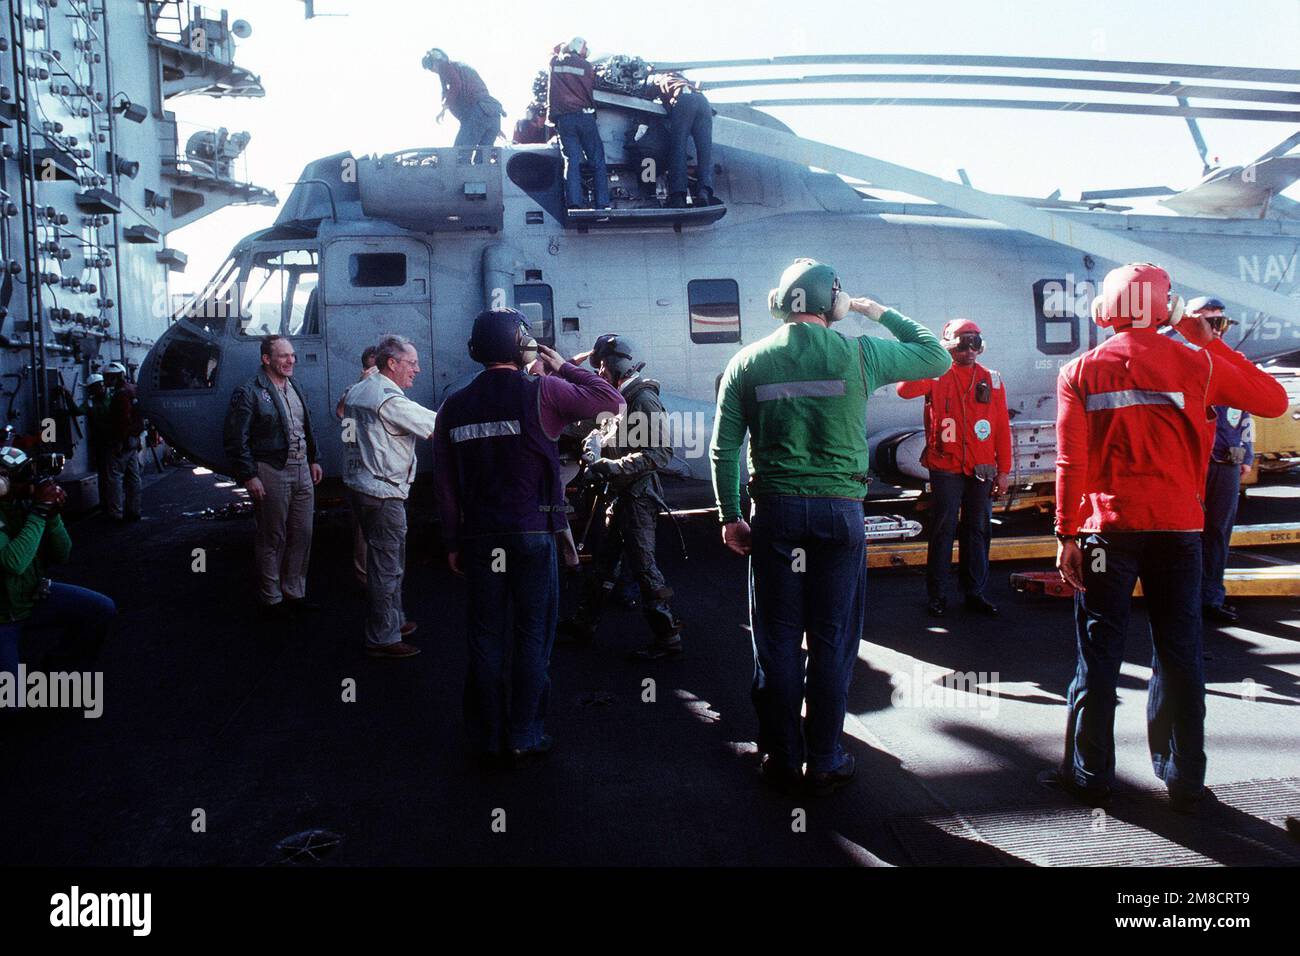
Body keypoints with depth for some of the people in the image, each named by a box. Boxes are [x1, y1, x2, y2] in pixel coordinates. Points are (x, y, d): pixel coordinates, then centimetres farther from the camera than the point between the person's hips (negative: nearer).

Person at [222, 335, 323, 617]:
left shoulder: (295, 387, 14)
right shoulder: (249, 392, -9)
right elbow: (237, 440, -12)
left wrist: (313, 460, 16)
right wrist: (249, 477, -15)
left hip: (301, 470, 7)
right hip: (271, 472, -7)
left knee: (302, 535, 11)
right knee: (272, 539, 4)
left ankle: (295, 593, 24)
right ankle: (271, 599, 16)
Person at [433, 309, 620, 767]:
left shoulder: (454, 406, 4)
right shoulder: (541, 392, -9)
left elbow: (444, 483, 5)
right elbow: (610, 400, -3)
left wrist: (453, 543, 12)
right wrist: (563, 366, 8)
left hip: (478, 538, 4)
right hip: (533, 534, -4)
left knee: (486, 639, 11)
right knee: (532, 637, 6)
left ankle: (487, 739, 19)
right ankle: (524, 737, 12)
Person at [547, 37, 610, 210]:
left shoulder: (555, 62, 10)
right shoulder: (586, 66, 2)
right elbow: (591, 89, 8)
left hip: (563, 119, 2)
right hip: (585, 116, -2)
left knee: (571, 161, -3)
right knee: (597, 160, 3)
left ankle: (574, 203, -16)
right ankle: (603, 204, -4)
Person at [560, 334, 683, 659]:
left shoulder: (643, 399, -15)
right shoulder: (620, 398, 15)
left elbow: (661, 452, -23)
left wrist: (614, 466, -25)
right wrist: (595, 441, 3)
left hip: (637, 497, -10)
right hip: (621, 495, 10)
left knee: (643, 565, -5)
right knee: (604, 562, 18)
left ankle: (668, 636, 3)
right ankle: (584, 623, 30)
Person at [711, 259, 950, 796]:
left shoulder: (748, 362, 2)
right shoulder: (859, 353, -1)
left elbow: (724, 448, 1)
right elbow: (937, 358, 14)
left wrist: (730, 516, 8)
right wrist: (882, 314, 22)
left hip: (775, 510, 1)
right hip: (840, 510, -1)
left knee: (777, 640, 10)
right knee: (833, 640, 8)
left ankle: (782, 758, 19)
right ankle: (825, 762, 16)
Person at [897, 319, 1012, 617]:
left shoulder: (992, 380, 6)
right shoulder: (937, 376, -1)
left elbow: (1002, 428, 7)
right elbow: (905, 389, -22)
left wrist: (1004, 471, 4)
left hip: (982, 470, 3)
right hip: (946, 470, -3)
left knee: (977, 531, 9)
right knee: (943, 532, 3)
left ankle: (975, 592, 21)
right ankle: (938, 595, 12)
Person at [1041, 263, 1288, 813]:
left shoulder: (1081, 372, -2)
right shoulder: (1196, 364, 1)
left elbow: (1071, 462, -7)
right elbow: (1274, 401, 14)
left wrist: (1067, 534, -3)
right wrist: (1210, 344, 17)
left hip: (1107, 528, -1)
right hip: (1179, 526, 1)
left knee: (1099, 654, 6)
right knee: (1180, 653, 10)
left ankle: (1089, 774, 14)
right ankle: (1185, 782, 17)